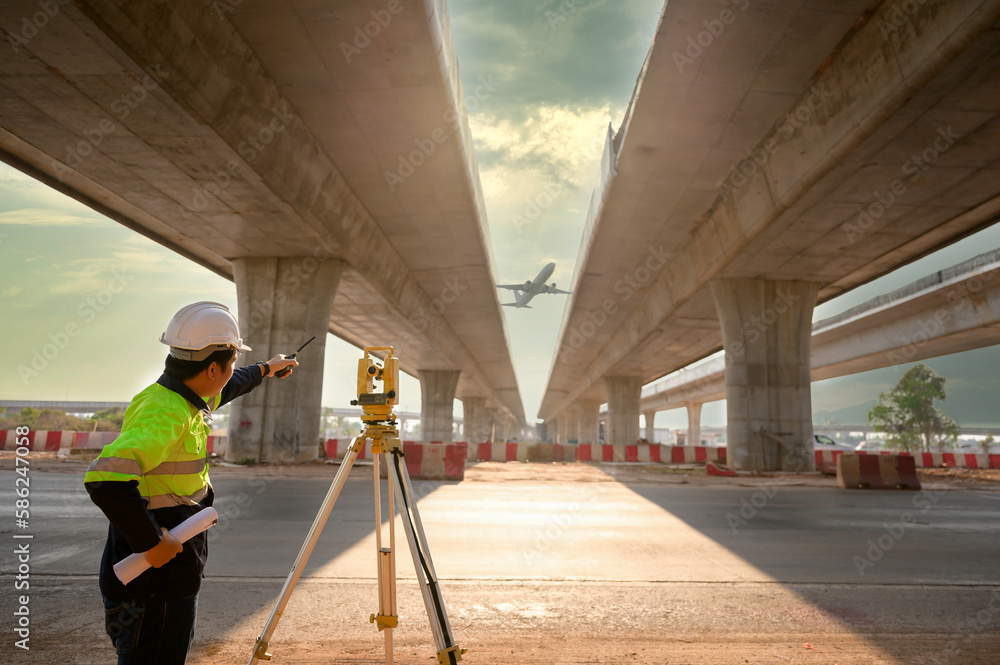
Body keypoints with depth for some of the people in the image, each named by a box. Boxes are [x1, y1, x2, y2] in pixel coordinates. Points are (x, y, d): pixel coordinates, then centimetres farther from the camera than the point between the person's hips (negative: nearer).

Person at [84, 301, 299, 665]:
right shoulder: (164, 412, -25)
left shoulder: (186, 398, 6)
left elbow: (228, 387, 28)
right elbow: (106, 478, -37)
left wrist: (266, 369, 43)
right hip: (150, 585, -9)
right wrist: (151, 542, -29)